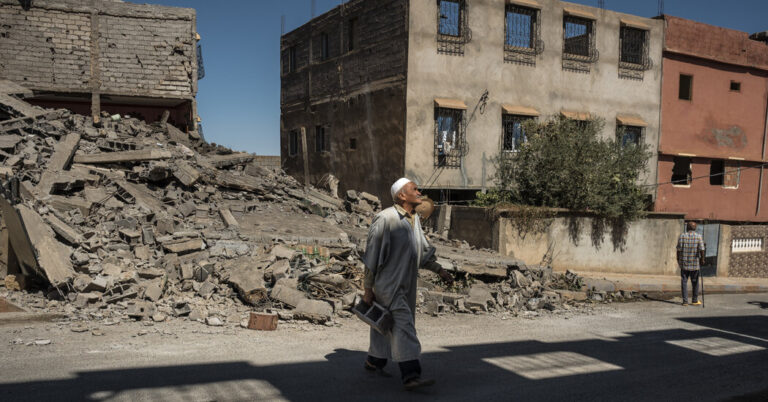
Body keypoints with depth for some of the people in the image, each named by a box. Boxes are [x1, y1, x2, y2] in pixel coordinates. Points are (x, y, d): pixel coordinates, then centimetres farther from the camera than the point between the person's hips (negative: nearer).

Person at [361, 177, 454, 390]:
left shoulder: (414, 218, 6)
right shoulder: (385, 219, -18)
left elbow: (422, 250, 16)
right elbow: (372, 255, -14)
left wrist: (439, 270, 5)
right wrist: (367, 289, -12)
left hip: (405, 283, 8)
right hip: (387, 282, -8)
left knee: (387, 325, 19)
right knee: (403, 325, -15)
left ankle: (374, 361, 38)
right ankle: (411, 375, -16)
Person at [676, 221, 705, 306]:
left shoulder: (682, 236, -2)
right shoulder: (699, 237, -5)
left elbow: (679, 250, -3)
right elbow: (701, 250, -12)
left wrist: (678, 260, 8)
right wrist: (702, 259, 2)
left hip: (684, 263, 0)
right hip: (695, 263, 0)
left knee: (684, 282, 5)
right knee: (695, 282, 13)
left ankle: (685, 301, 1)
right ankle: (695, 300, 21)